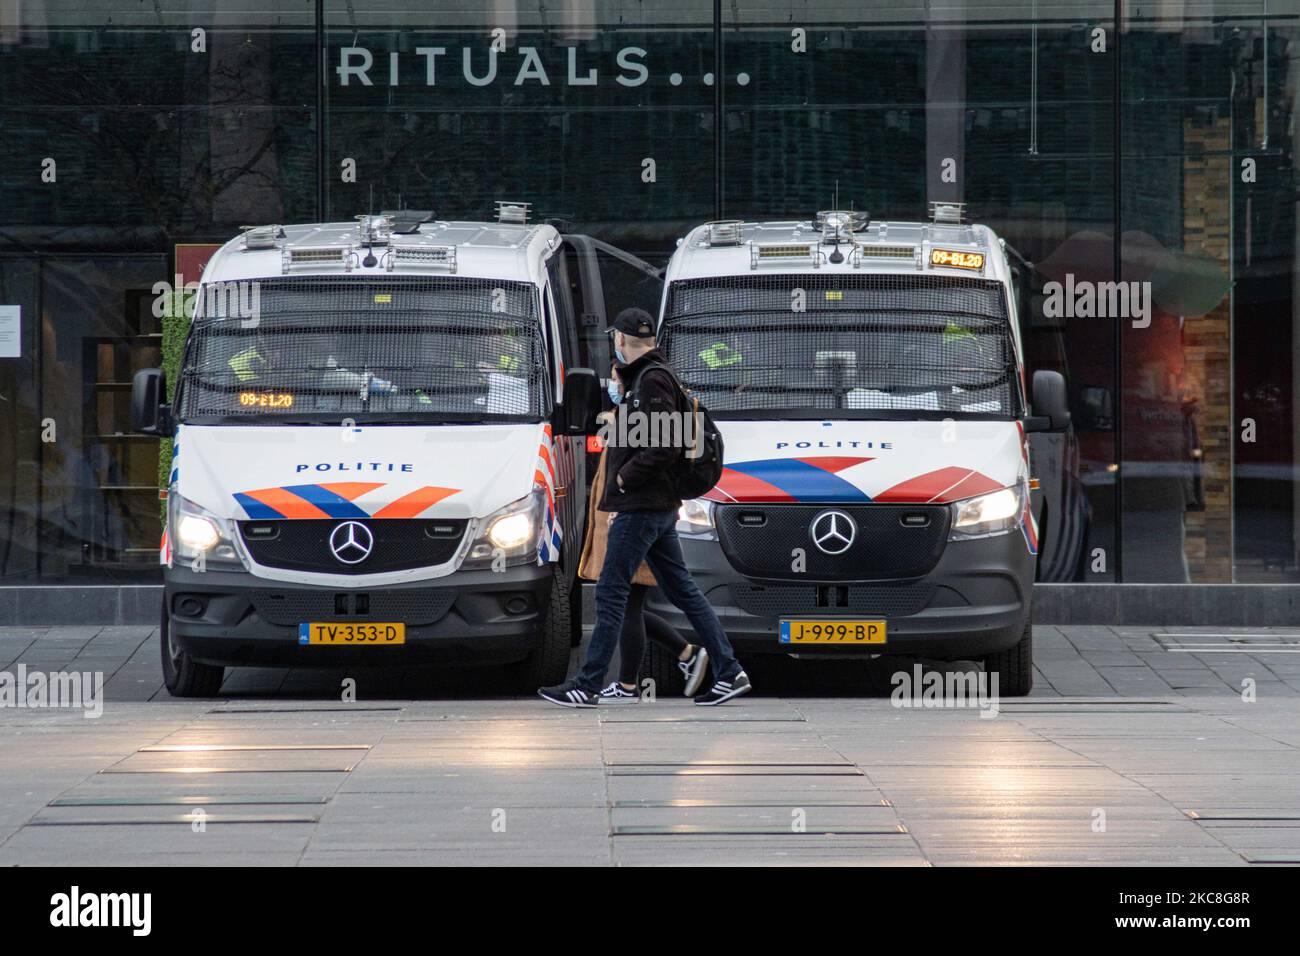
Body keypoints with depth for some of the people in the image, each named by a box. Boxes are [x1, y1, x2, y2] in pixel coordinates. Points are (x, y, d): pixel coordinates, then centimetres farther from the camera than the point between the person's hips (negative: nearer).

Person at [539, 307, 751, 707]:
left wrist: (626, 477, -15)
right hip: (659, 507, 10)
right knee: (682, 589, 10)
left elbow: (667, 444, -24)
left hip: (641, 508, -10)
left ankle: (587, 685, -3)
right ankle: (729, 672, 9)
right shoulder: (645, 377, 17)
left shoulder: (652, 381, -15)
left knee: (610, 592, -6)